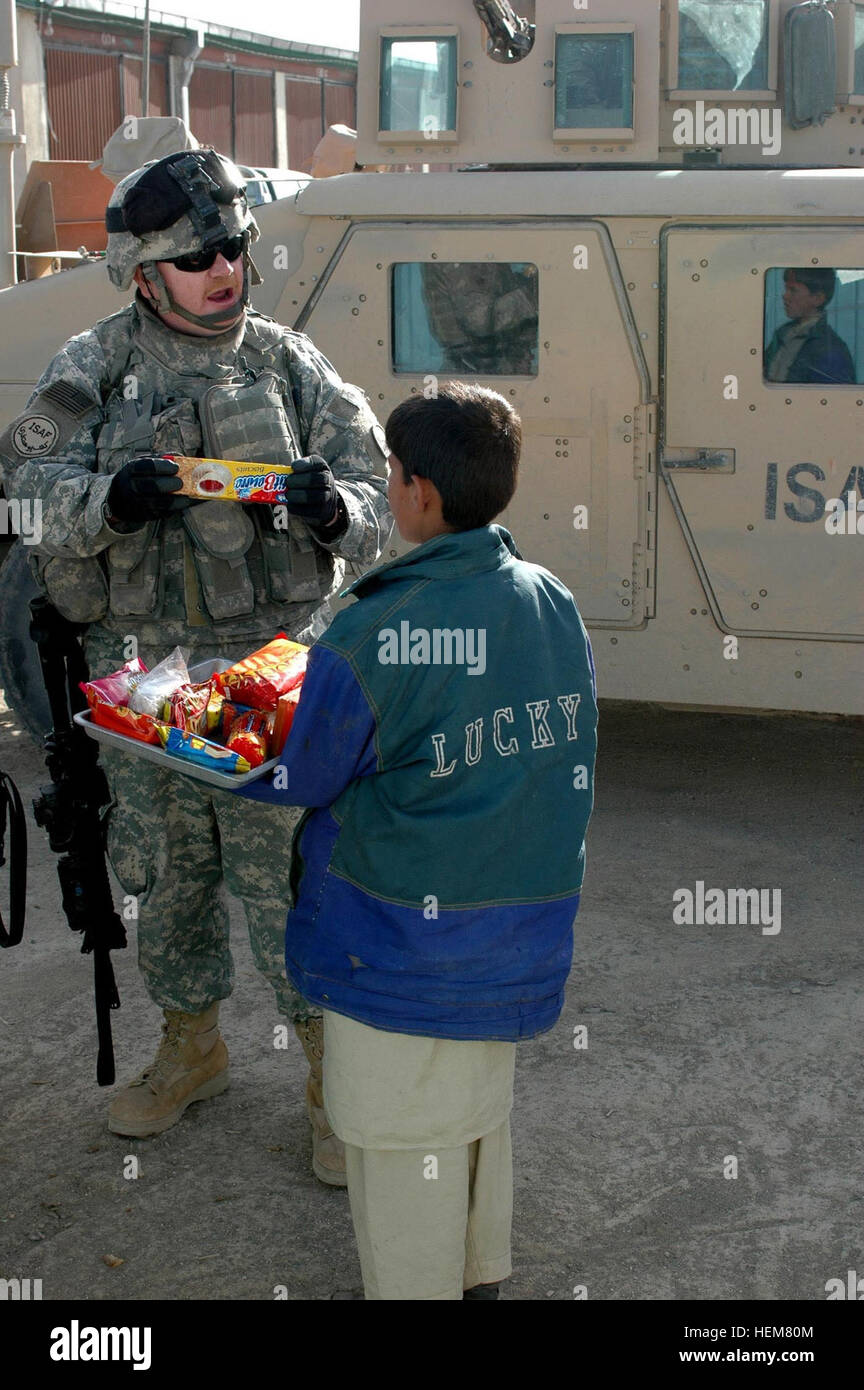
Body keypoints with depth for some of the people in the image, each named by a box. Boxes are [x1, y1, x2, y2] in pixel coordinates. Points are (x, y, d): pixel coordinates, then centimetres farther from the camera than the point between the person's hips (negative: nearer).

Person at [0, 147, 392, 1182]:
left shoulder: (289, 366, 3)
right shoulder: (93, 371, 1)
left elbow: (376, 506, 3)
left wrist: (336, 507, -21)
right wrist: (108, 498, -24)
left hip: (275, 665, -1)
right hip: (142, 669, 2)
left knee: (289, 872, -2)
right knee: (163, 868, 14)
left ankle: (336, 1078, 14)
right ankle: (191, 1047, 37)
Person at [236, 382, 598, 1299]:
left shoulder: (373, 638, -22)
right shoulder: (557, 606, -2)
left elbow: (298, 783, -10)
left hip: (404, 954, -7)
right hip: (521, 940, 7)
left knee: (402, 1147, 9)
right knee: (481, 1121, 25)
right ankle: (481, 1276, 42)